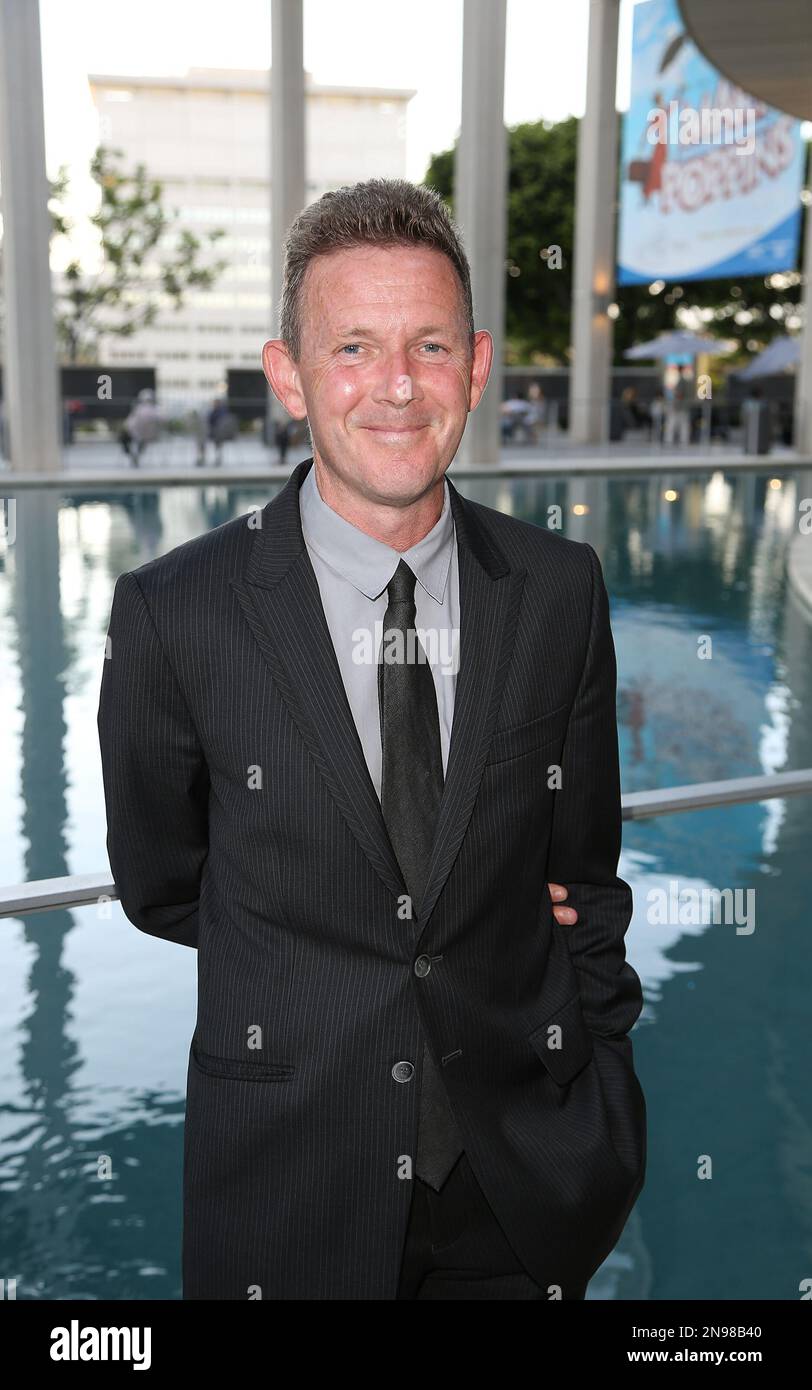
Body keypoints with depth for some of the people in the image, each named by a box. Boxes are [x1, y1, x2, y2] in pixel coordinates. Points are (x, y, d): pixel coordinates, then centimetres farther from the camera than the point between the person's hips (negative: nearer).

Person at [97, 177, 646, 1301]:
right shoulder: (174, 614, -14)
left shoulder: (562, 590, -7)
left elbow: (584, 868, 3)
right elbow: (161, 889, -2)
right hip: (288, 1191, -1)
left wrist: (603, 1114, 3)